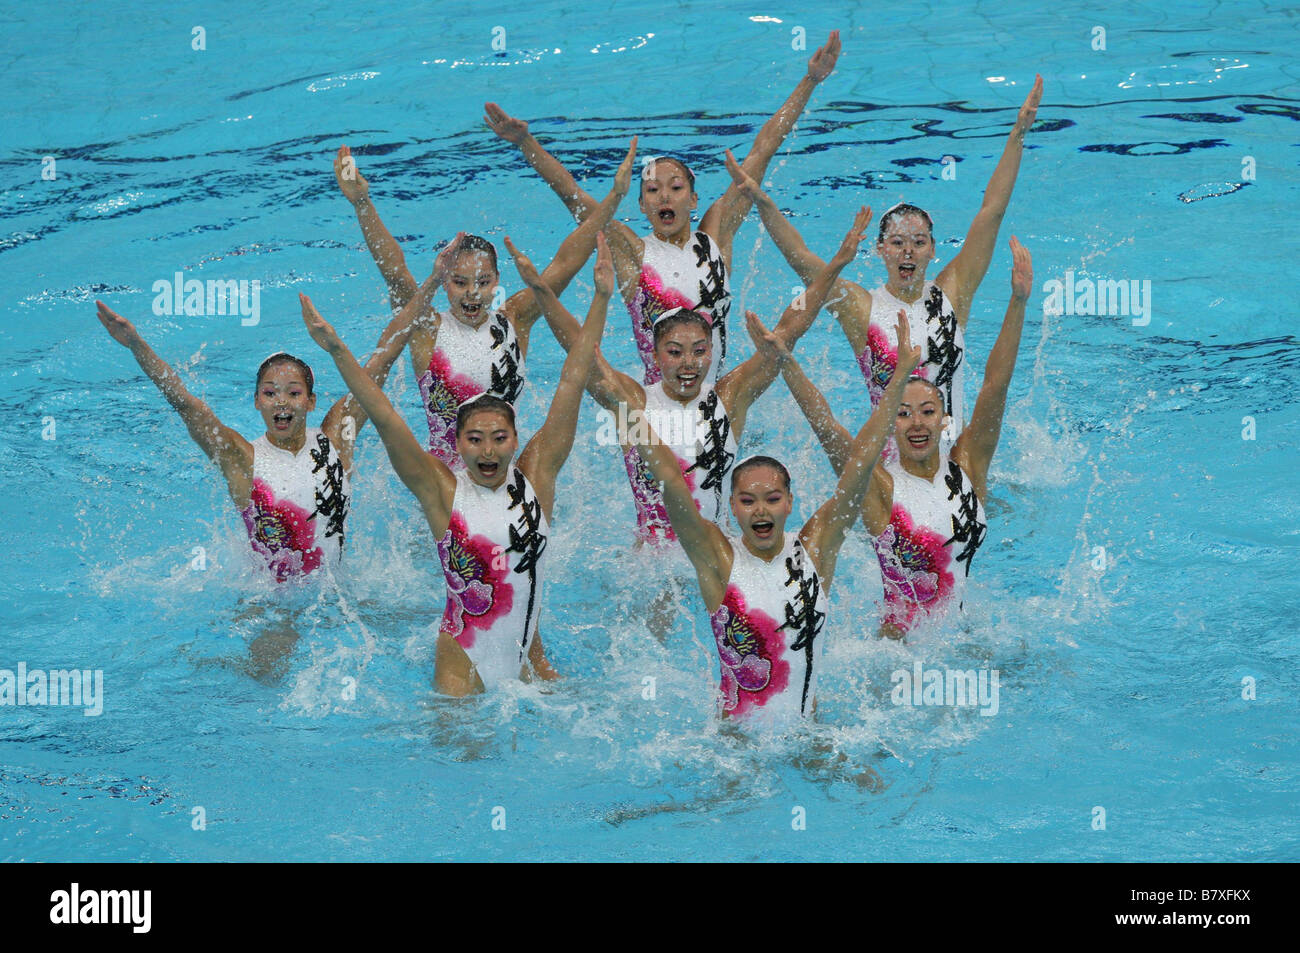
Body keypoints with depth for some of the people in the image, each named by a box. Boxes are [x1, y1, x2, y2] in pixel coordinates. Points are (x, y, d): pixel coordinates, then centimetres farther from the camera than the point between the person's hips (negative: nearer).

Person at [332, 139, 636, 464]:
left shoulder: (513, 322, 6)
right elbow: (392, 267, -12)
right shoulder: (428, 329, 0)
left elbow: (566, 263, 2)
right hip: (442, 470, -2)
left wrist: (614, 197, -2)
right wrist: (362, 205, -25)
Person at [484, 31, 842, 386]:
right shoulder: (632, 251, 3)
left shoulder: (715, 237, 7)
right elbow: (568, 190, -2)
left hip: (718, 394, 2)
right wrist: (525, 142, -14)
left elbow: (762, 151, 9)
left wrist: (810, 82, 12)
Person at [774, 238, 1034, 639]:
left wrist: (1019, 302, -12)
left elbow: (995, 385, -4)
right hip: (902, 639, -3)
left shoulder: (968, 466, 4)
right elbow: (822, 422, -15)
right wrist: (784, 362, -29)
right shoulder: (879, 485, -4)